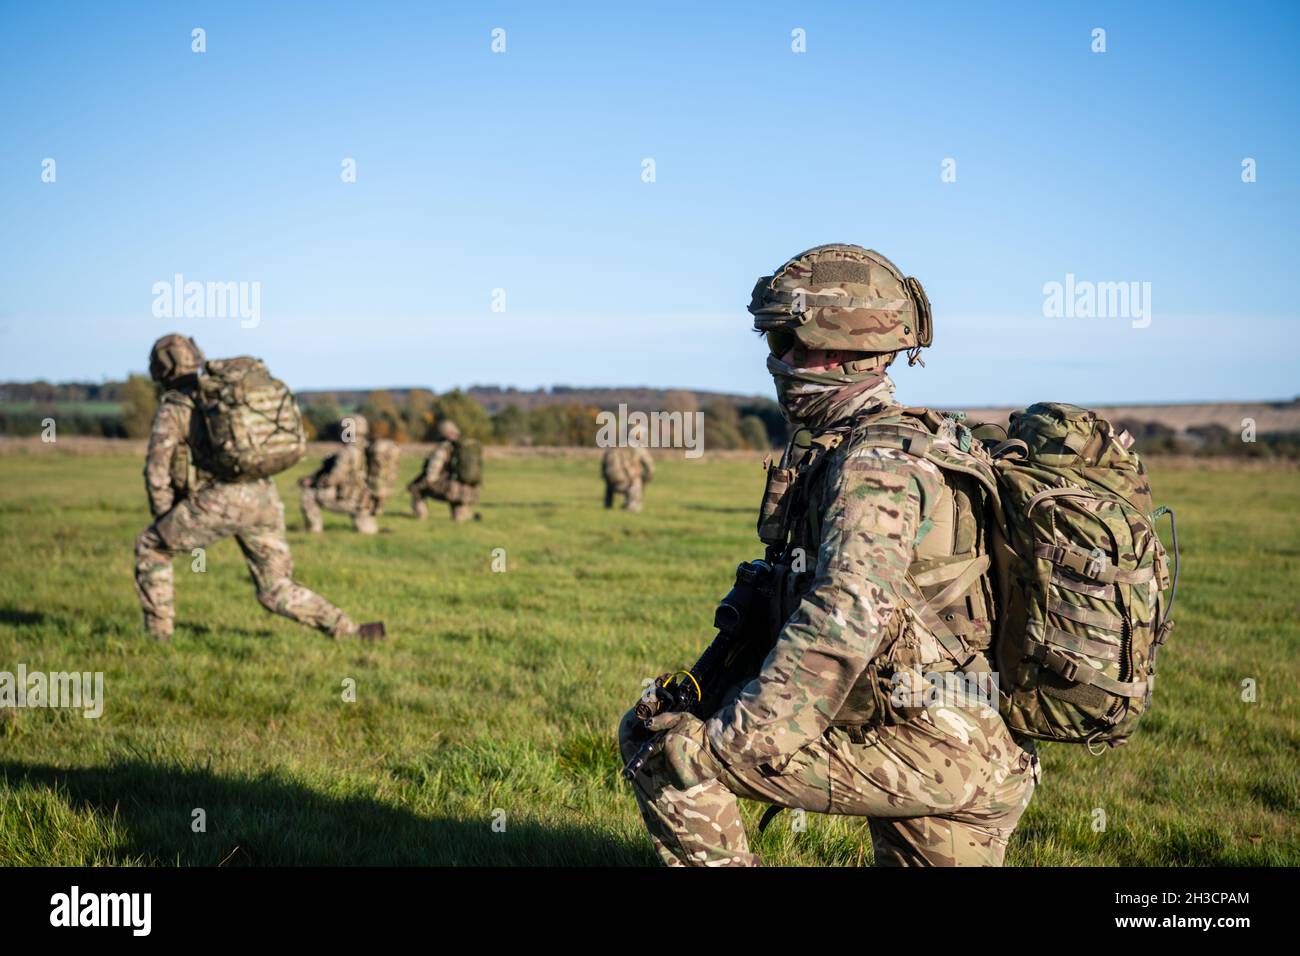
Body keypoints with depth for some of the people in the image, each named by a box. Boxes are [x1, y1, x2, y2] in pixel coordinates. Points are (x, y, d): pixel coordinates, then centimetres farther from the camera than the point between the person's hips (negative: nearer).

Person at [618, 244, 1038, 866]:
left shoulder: (877, 461, -18)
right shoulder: (911, 441, 14)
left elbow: (845, 617, -32)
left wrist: (729, 745, -29)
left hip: (922, 754, -10)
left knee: (660, 744, -9)